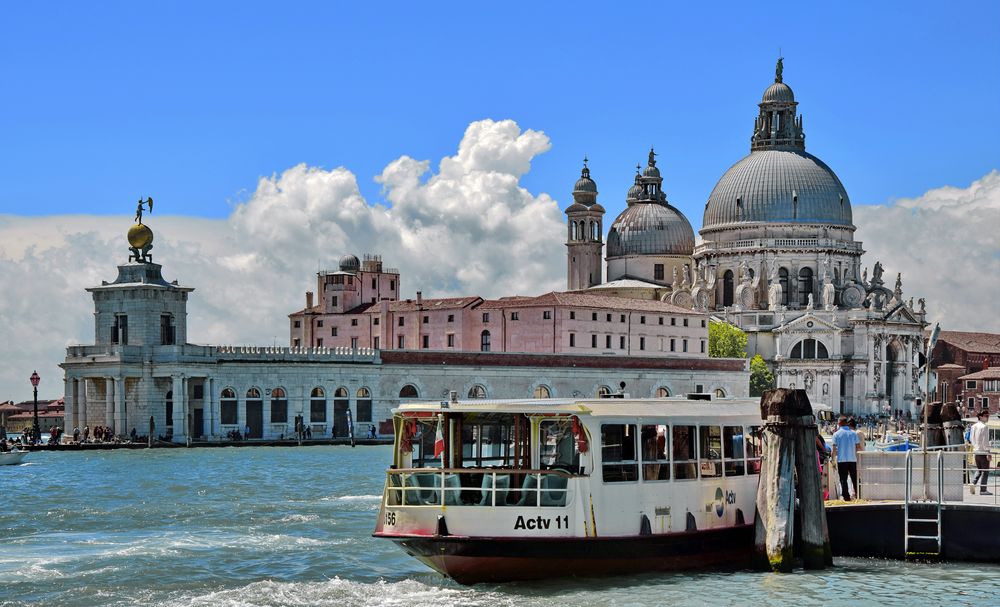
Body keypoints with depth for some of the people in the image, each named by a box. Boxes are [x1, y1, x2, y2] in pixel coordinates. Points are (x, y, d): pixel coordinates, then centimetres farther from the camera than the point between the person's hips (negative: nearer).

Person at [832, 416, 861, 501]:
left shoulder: (836, 434, -2)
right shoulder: (853, 433, 2)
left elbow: (834, 449, -4)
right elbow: (858, 447, 2)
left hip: (841, 460, -2)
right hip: (853, 459, 2)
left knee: (843, 480, 3)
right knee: (855, 479, 10)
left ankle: (846, 497, -1)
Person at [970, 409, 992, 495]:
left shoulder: (973, 426, 9)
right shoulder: (984, 427, -15)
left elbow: (971, 438, 16)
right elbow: (985, 441, -18)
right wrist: (988, 452, -16)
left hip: (976, 452, 7)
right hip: (983, 452, -7)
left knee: (978, 470, 19)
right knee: (985, 471, 0)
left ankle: (973, 483, 0)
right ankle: (983, 490, 0)